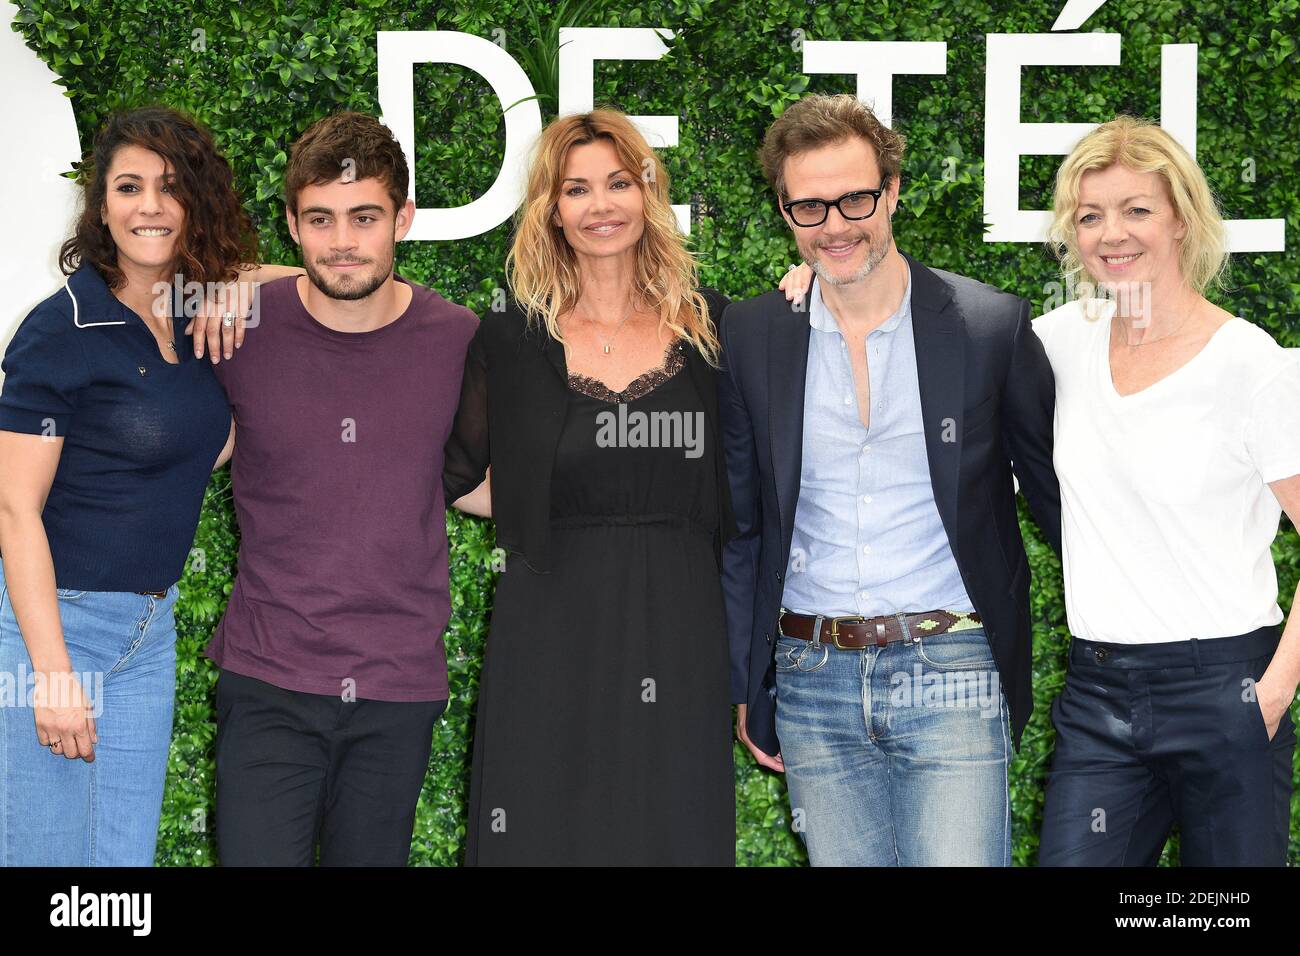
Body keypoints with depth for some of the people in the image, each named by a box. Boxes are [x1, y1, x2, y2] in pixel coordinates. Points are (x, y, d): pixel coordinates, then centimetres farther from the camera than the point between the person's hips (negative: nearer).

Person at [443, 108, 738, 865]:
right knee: (547, 837, 3)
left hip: (680, 635, 1)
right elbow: (451, 473, 8)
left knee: (677, 836, 6)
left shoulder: (708, 326, 7)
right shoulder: (510, 341, 3)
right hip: (552, 638, -1)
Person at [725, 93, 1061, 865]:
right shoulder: (749, 338, 4)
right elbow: (740, 523, 11)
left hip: (951, 669, -2)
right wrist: (742, 685, 10)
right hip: (812, 680, 3)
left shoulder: (992, 324, -3)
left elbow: (1056, 493, 5)